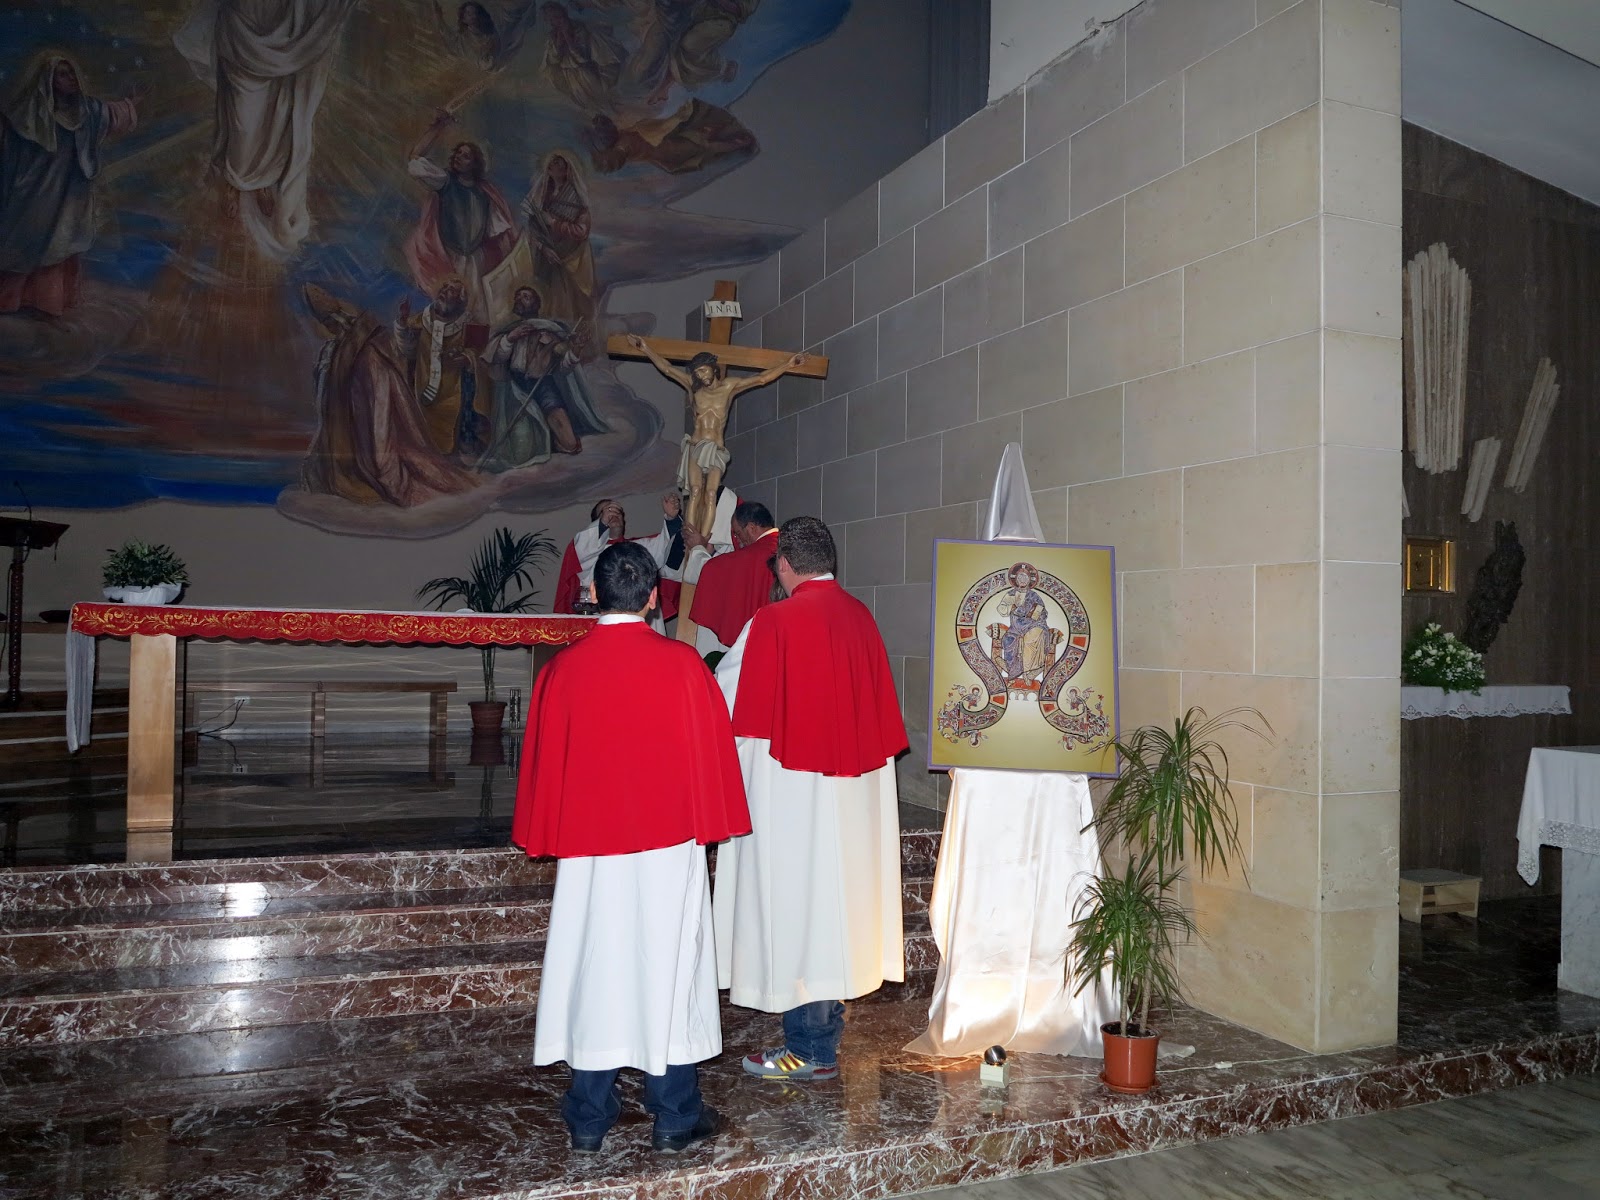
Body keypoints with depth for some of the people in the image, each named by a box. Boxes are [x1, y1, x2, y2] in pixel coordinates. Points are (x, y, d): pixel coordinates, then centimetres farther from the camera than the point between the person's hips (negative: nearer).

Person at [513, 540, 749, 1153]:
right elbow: (710, 751, -3)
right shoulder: (682, 665, -8)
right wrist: (709, 824, 11)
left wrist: (549, 837, 15)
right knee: (667, 964, 7)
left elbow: (542, 760, 3)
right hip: (668, 841, -2)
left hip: (587, 847, 2)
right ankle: (675, 1115, 17)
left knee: (591, 966, 10)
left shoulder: (562, 669, -4)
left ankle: (589, 1118, 19)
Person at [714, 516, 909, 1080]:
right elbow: (875, 705, 11)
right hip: (854, 795, 7)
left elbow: (725, 694, -5)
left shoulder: (773, 623, -15)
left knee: (795, 907, 2)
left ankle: (810, 1050, 10)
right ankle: (825, 1029, 30)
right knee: (837, 900, 16)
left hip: (792, 791, -7)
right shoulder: (860, 616, 3)